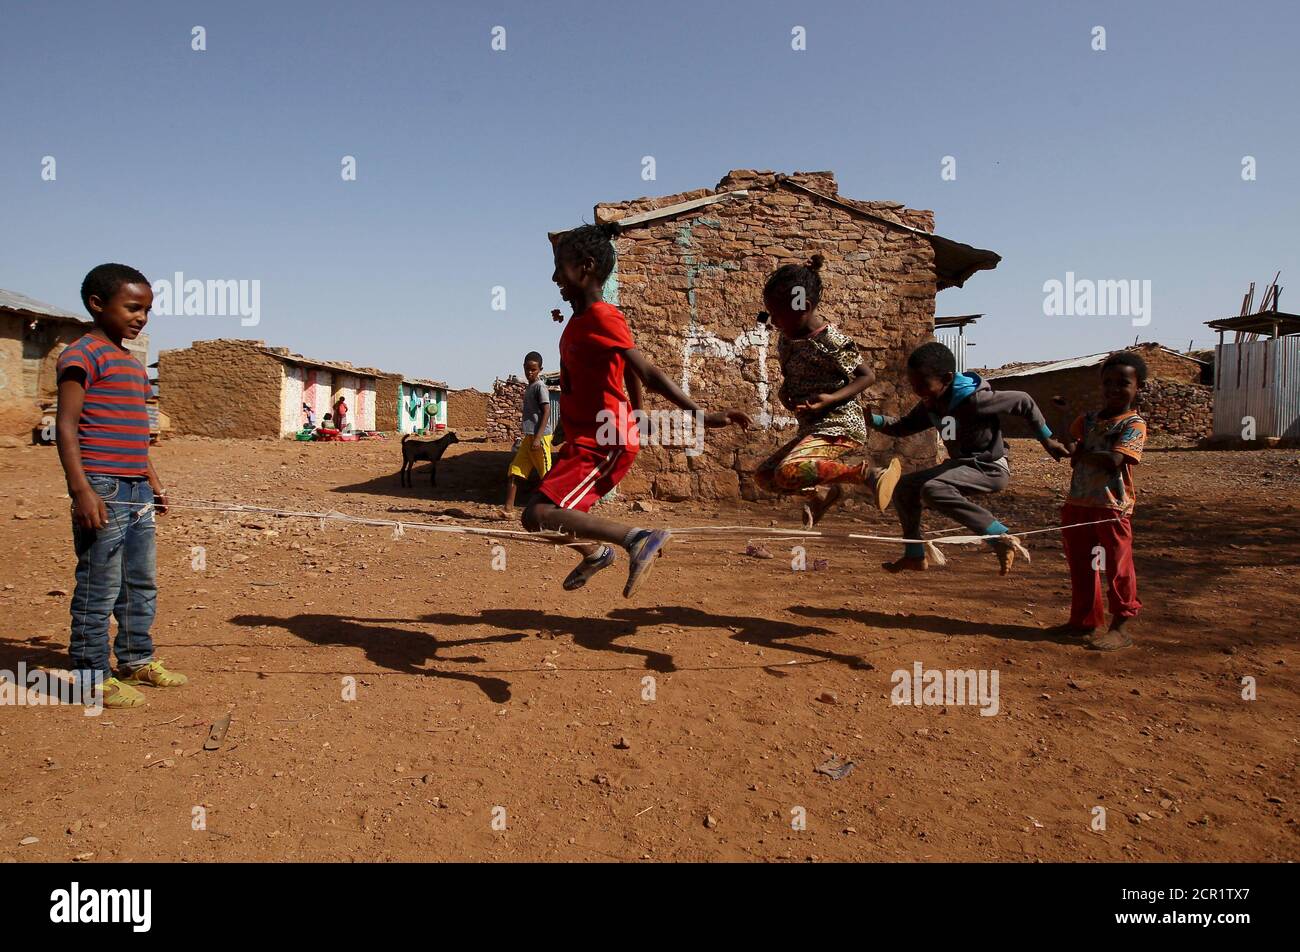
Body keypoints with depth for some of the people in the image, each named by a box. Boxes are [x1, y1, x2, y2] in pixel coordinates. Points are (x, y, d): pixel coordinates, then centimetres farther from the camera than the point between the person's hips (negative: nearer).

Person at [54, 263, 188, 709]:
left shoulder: (131, 362, 18)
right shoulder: (82, 355, -9)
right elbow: (66, 425, -15)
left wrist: (153, 480, 23)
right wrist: (82, 490, -22)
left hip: (137, 491, 9)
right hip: (102, 490, -9)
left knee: (142, 584, 16)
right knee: (99, 588, -2)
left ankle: (136, 660, 29)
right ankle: (91, 675, 9)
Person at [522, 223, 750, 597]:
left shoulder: (603, 319, -17)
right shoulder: (579, 319, 11)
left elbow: (648, 374, -24)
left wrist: (701, 415, -30)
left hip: (603, 444, -10)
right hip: (585, 439, 10)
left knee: (538, 516, -20)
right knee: (541, 508, 22)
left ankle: (638, 538, -20)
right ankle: (597, 551, 43)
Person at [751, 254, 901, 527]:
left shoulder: (830, 341, -19)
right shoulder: (789, 337, 3)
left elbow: (867, 376, -13)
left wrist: (831, 398, -25)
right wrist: (784, 390, -2)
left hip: (840, 427, -9)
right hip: (813, 428, 9)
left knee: (788, 472, -31)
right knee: (763, 476, 14)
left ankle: (867, 472, -19)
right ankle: (825, 492, 22)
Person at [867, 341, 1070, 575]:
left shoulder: (973, 400, -25)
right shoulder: (931, 405, -2)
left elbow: (1023, 401, -15)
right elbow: (902, 427, 6)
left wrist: (1047, 440, -7)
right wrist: (874, 420, -14)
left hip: (989, 467, -9)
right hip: (961, 464, 9)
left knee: (932, 489, -33)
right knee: (904, 487, 7)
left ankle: (1002, 538, -29)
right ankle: (915, 556, 17)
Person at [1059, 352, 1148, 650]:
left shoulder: (1134, 424, -8)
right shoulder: (1088, 419, 12)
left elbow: (1114, 460, -19)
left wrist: (1079, 453, -10)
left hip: (1113, 506, -6)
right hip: (1079, 503, 7)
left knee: (1117, 568, 2)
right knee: (1080, 567, 15)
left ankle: (1120, 627, 12)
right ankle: (1084, 621, 29)